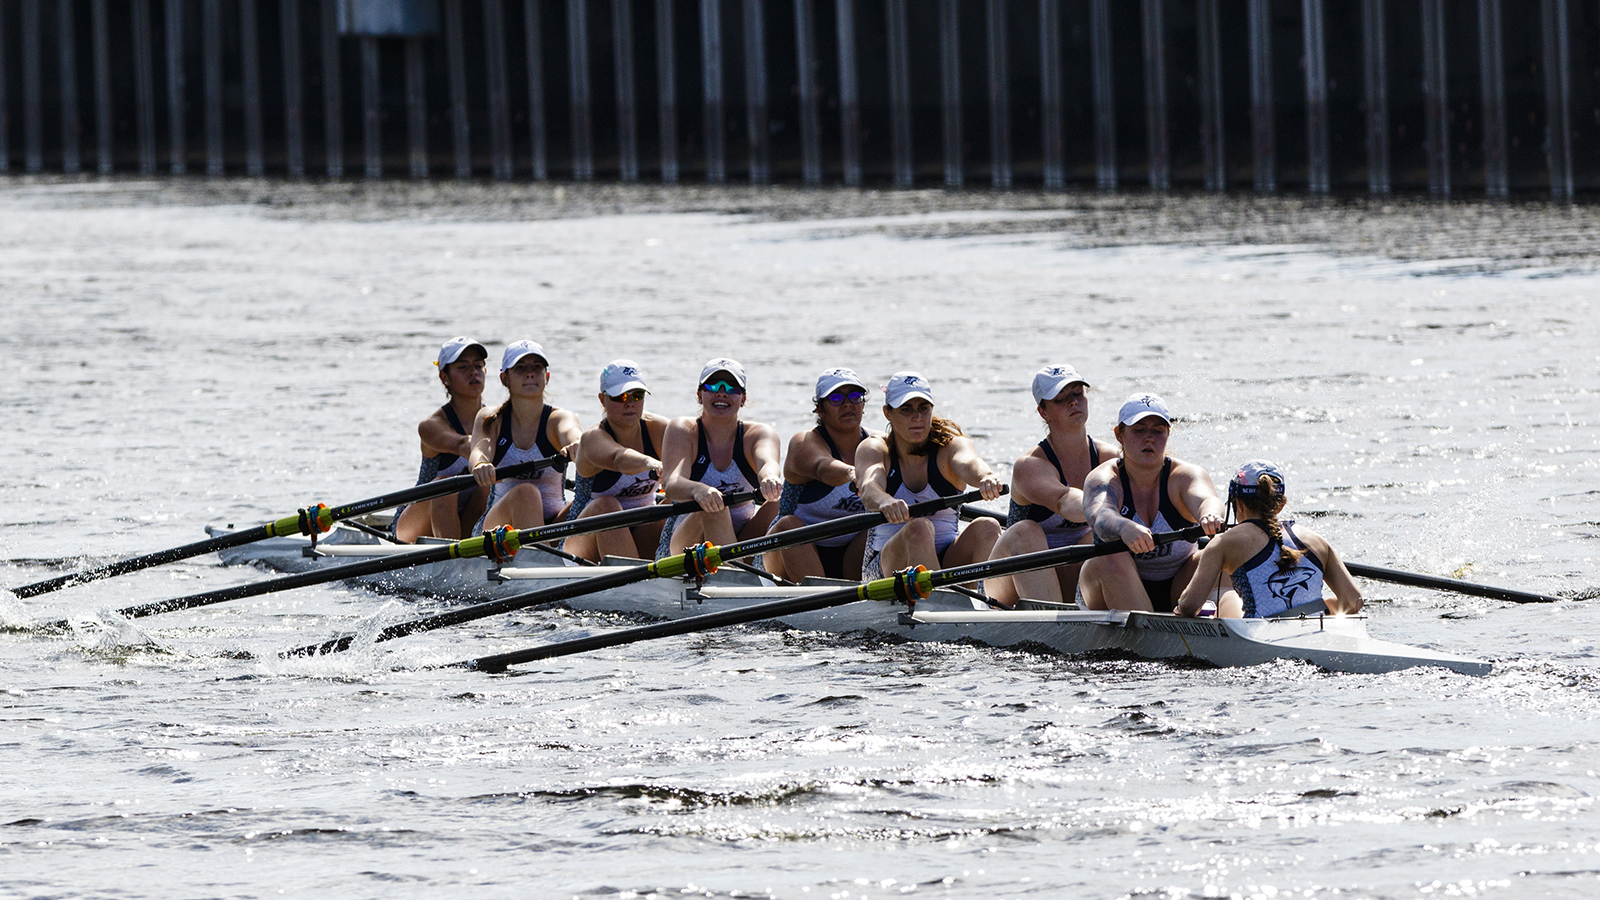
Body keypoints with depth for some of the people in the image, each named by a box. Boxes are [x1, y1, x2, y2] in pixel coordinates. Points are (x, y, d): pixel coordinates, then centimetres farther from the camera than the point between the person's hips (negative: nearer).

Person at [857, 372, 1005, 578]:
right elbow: (869, 488, -22)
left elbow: (968, 462, -22)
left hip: (947, 560, 2)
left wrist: (986, 478, -49)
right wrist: (885, 502, -49)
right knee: (919, 528, -33)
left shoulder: (951, 445, 3)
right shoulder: (873, 450, 1)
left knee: (987, 528, -27)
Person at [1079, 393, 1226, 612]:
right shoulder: (1103, 479, -10)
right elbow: (1100, 517, -33)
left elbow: (1205, 498, -30)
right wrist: (1125, 528, -58)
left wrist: (1210, 515, -56)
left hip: (1177, 590, 2)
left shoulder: (1185, 475, -6)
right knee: (1111, 560, -33)